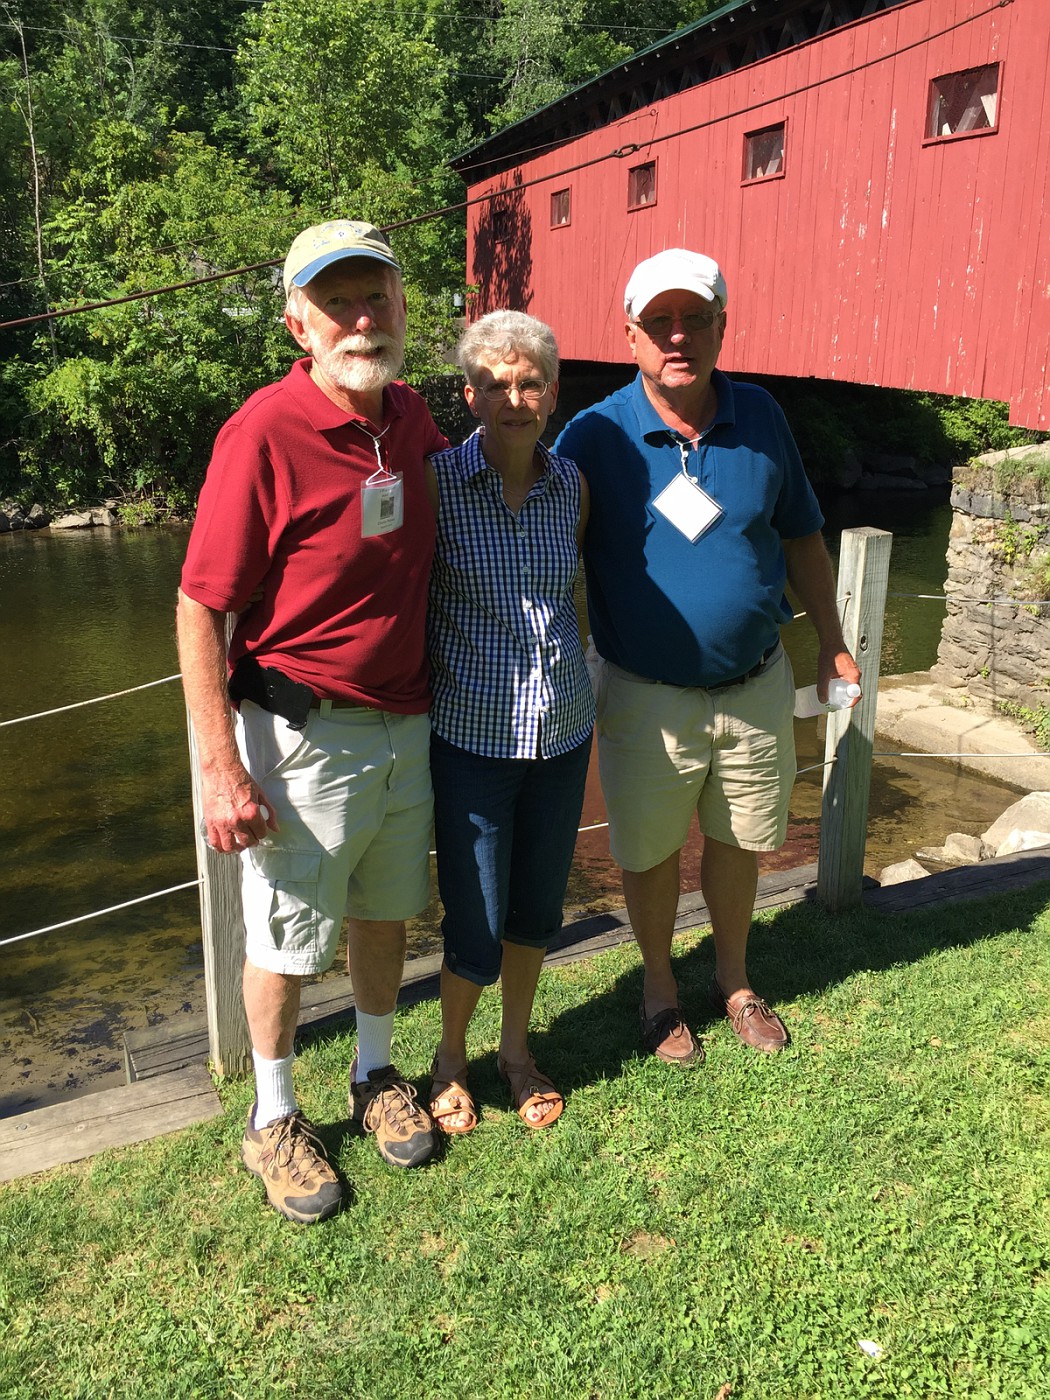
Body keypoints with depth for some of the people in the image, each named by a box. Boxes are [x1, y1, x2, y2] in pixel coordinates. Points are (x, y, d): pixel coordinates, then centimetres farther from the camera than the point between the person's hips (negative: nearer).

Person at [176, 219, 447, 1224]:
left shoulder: (409, 416, 1)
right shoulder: (264, 434, -19)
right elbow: (200, 609, -18)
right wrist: (221, 768, -20)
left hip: (406, 723, 6)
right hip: (303, 734, -6)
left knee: (385, 911, 20)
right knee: (287, 934, 9)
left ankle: (375, 1075, 44)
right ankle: (272, 1119, 33)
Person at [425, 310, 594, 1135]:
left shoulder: (573, 486, 1)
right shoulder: (437, 483, -10)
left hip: (562, 733, 4)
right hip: (472, 735, -4)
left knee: (539, 908, 16)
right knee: (477, 929, 1)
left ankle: (516, 1047, 40)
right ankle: (450, 1058, 30)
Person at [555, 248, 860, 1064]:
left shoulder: (760, 417, -3)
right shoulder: (595, 436, -12)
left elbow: (802, 537, 8)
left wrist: (833, 645, 11)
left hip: (756, 686, 3)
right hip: (647, 698, -2)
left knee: (739, 844, 18)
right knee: (650, 852, 14)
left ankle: (735, 982, 42)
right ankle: (659, 990, 39)